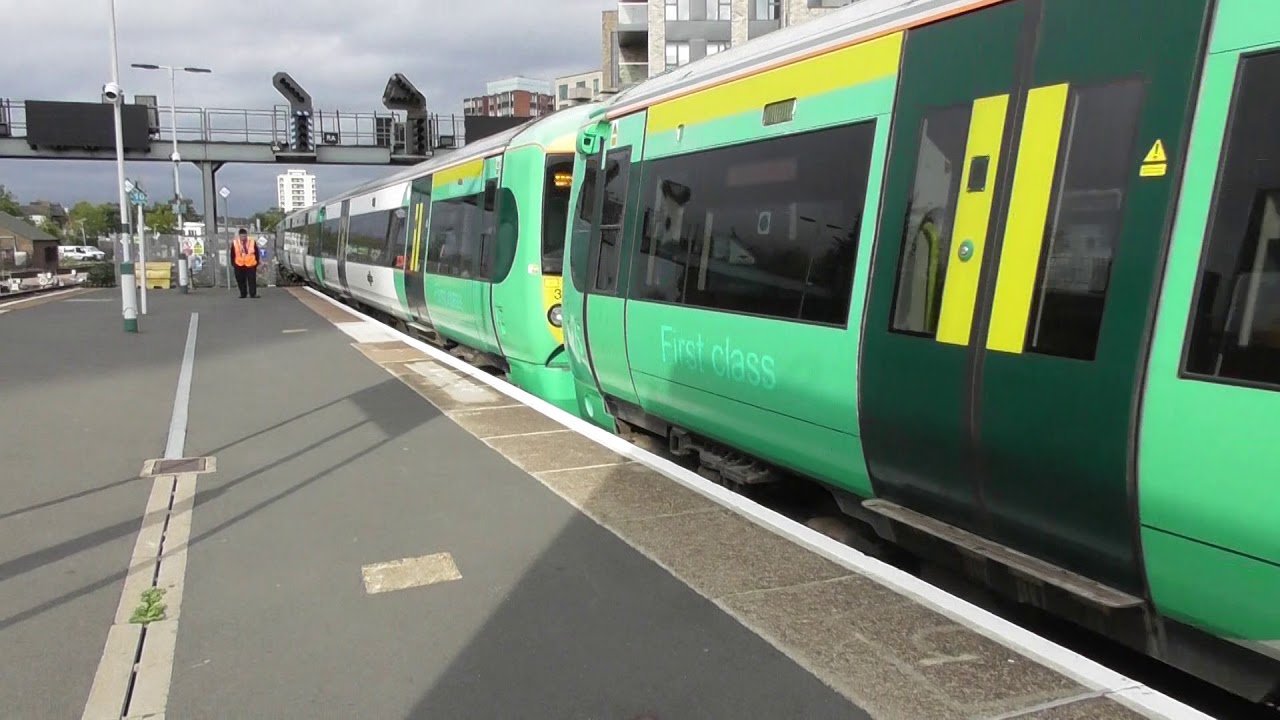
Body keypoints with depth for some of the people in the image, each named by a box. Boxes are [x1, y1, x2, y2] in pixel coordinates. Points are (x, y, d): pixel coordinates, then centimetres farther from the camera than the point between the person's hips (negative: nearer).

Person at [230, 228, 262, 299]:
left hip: (251, 265, -1)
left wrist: (256, 263, 3)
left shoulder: (253, 242, -2)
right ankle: (243, 294, 16)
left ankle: (253, 294, 0)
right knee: (241, 281, 6)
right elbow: (232, 254, 7)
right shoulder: (234, 243, 0)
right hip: (239, 265, 1)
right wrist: (233, 263, 5)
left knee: (252, 280, -3)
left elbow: (257, 253, 5)